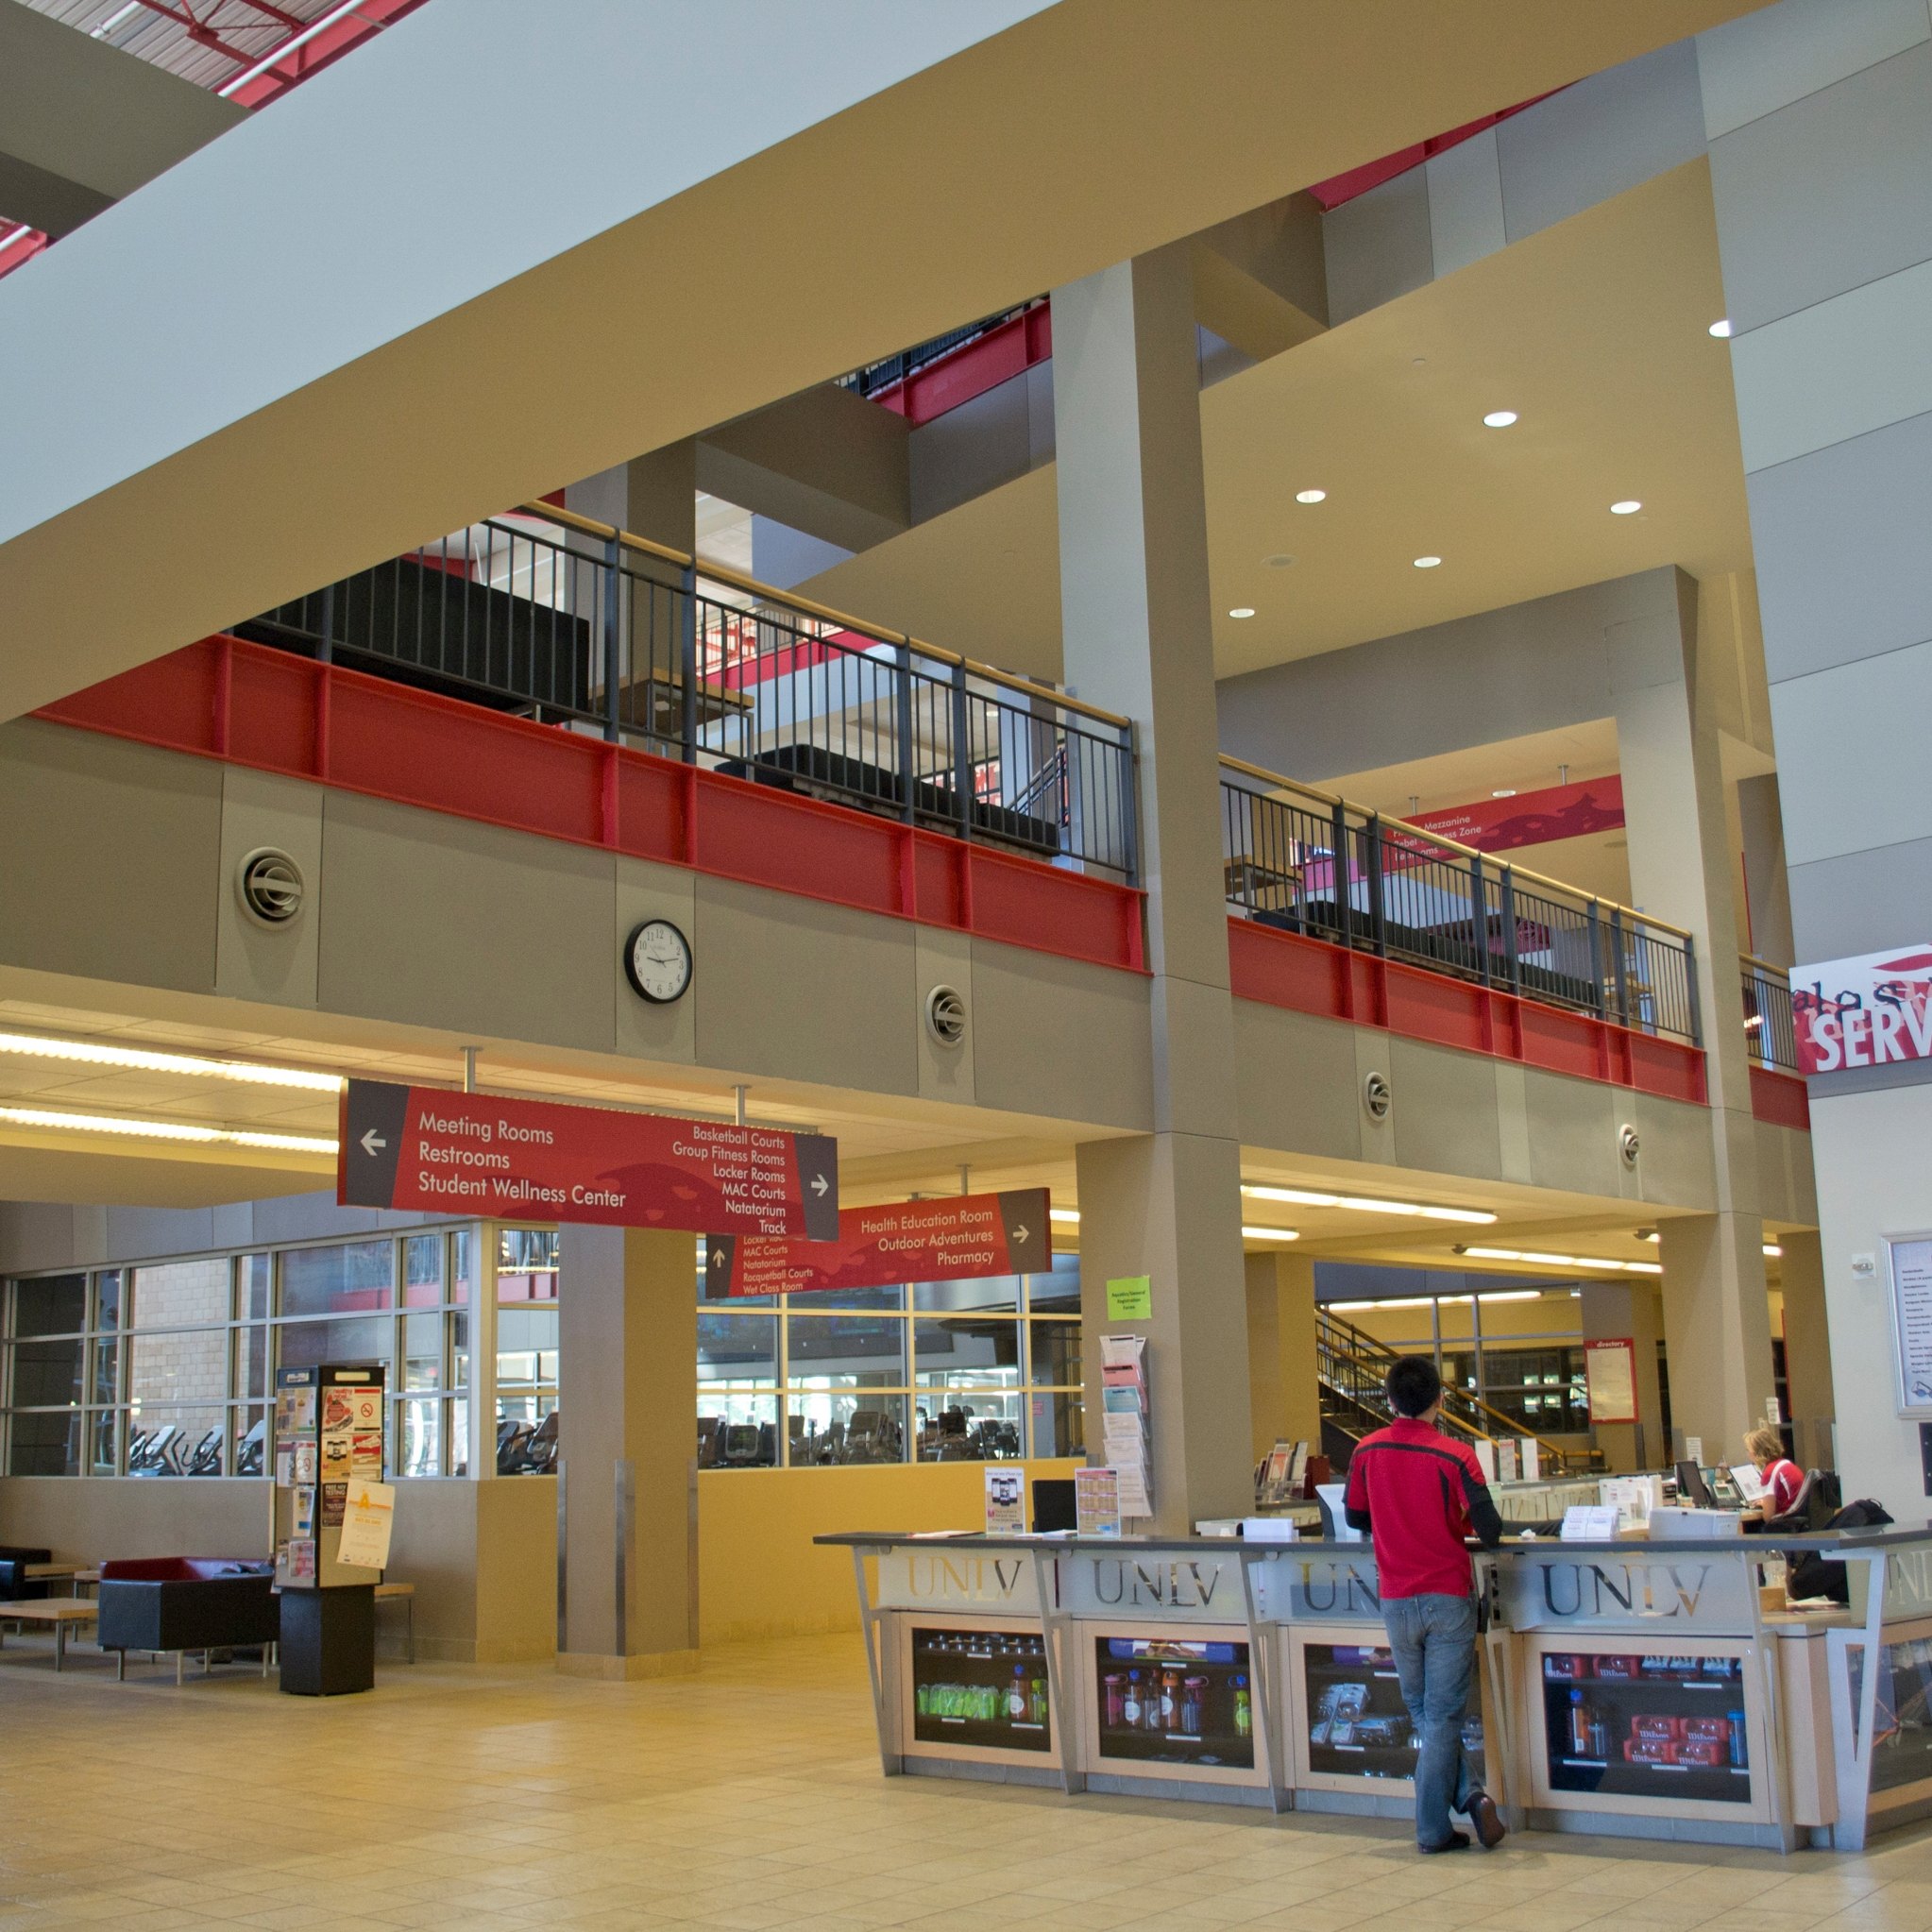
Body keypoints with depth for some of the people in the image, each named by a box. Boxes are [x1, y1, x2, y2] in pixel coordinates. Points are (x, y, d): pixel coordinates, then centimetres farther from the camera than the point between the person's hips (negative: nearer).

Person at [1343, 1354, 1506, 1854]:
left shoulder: (1367, 1451, -2)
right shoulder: (1455, 1457, -12)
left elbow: (1354, 1517, 10)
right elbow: (1489, 1531, -13)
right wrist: (1452, 1522, 8)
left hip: (1396, 1601, 3)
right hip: (1448, 1597, -2)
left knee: (1423, 1713, 16)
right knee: (1443, 1716, 4)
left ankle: (1468, 1794, 4)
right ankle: (1432, 1829, 5)